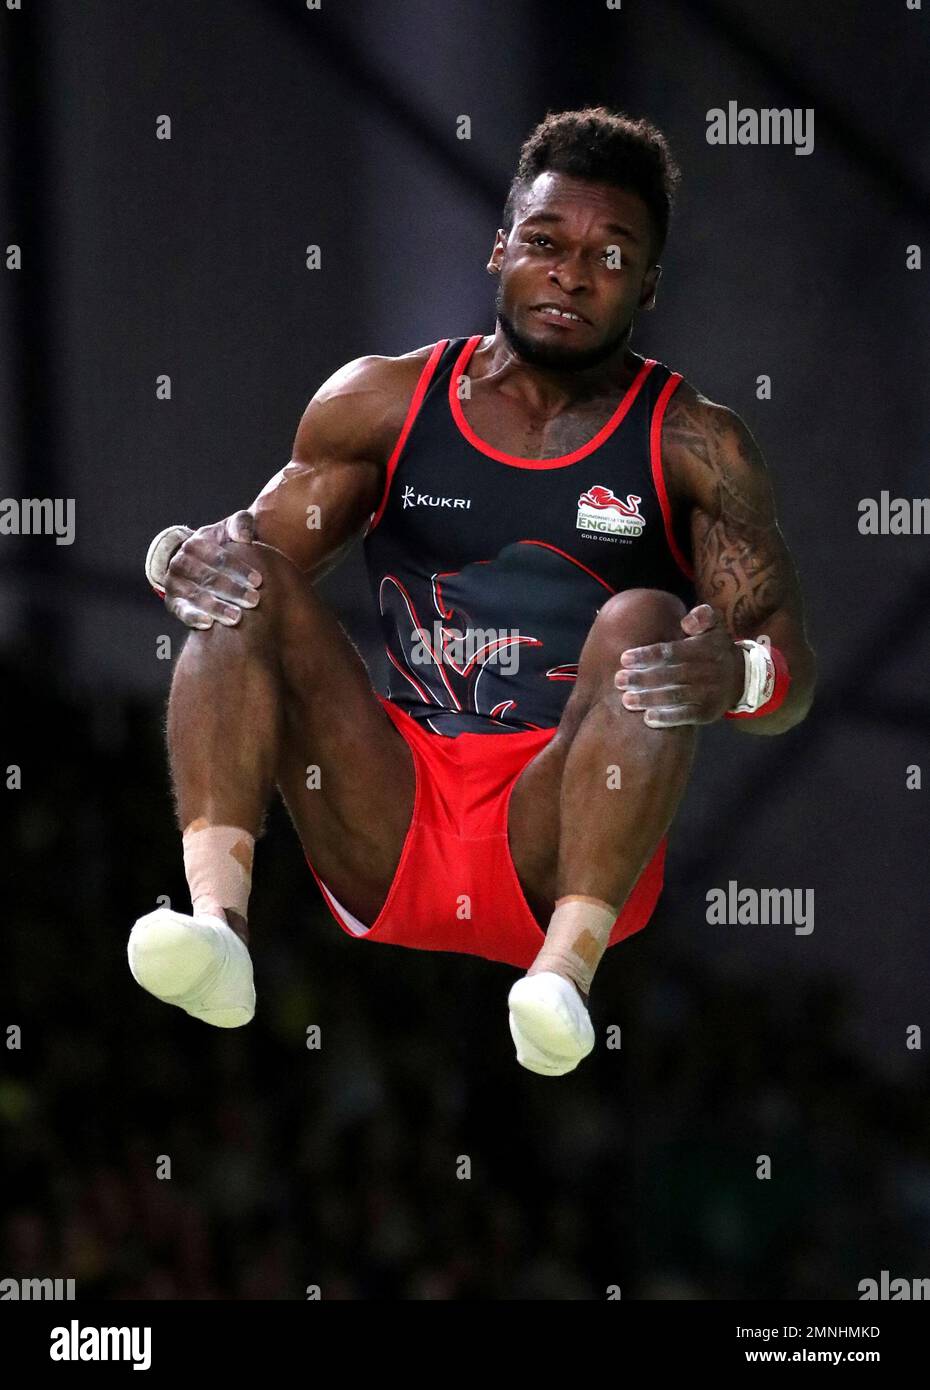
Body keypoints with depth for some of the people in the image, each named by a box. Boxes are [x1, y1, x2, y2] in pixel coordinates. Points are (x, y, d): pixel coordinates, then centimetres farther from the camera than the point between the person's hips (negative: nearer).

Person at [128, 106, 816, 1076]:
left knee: (646, 624, -27)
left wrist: (737, 675, -27)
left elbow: (791, 675, -1)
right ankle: (216, 921, -35)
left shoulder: (691, 444, 6)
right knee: (243, 580, -15)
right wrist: (183, 560, -13)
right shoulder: (383, 402, 13)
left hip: (563, 829, -2)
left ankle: (571, 960, -43)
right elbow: (257, 542, 13)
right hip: (384, 835, 3)